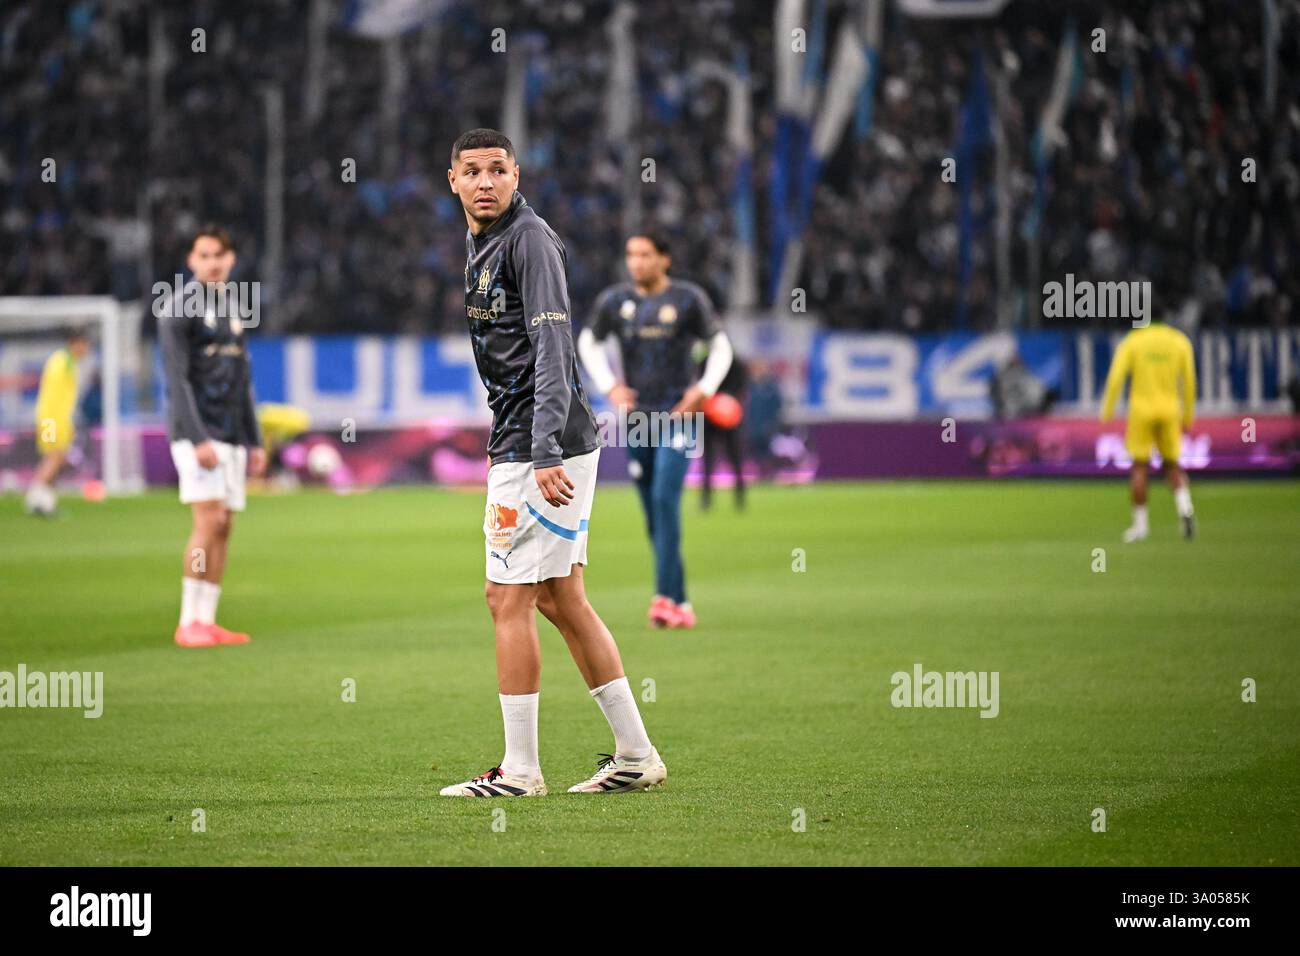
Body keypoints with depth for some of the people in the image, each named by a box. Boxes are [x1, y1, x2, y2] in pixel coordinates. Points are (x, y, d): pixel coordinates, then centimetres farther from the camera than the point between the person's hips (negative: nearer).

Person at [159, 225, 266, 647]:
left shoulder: (233, 311, 17)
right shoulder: (178, 309, -6)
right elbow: (177, 379, -13)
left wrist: (255, 442, 16)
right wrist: (197, 439, -21)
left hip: (231, 437, 7)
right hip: (196, 433, -7)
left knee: (224, 527, 3)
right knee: (208, 520, -16)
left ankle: (207, 622, 4)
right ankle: (189, 624, -14)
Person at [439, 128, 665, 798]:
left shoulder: (529, 240, -13)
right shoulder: (476, 242, 16)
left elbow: (552, 351, -22)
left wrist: (545, 455, -29)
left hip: (543, 452, -10)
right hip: (522, 445, 10)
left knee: (509, 599, -6)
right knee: (561, 601, 11)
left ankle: (520, 770, 0)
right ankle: (636, 756, 15)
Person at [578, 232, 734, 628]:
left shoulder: (688, 299, -4)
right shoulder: (613, 301, 3)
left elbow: (720, 346, 7)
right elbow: (588, 343, 19)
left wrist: (703, 389, -6)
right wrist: (609, 386, 7)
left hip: (677, 416, -4)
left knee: (666, 499, -19)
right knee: (652, 513, 5)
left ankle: (666, 597, -22)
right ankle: (681, 604, 14)